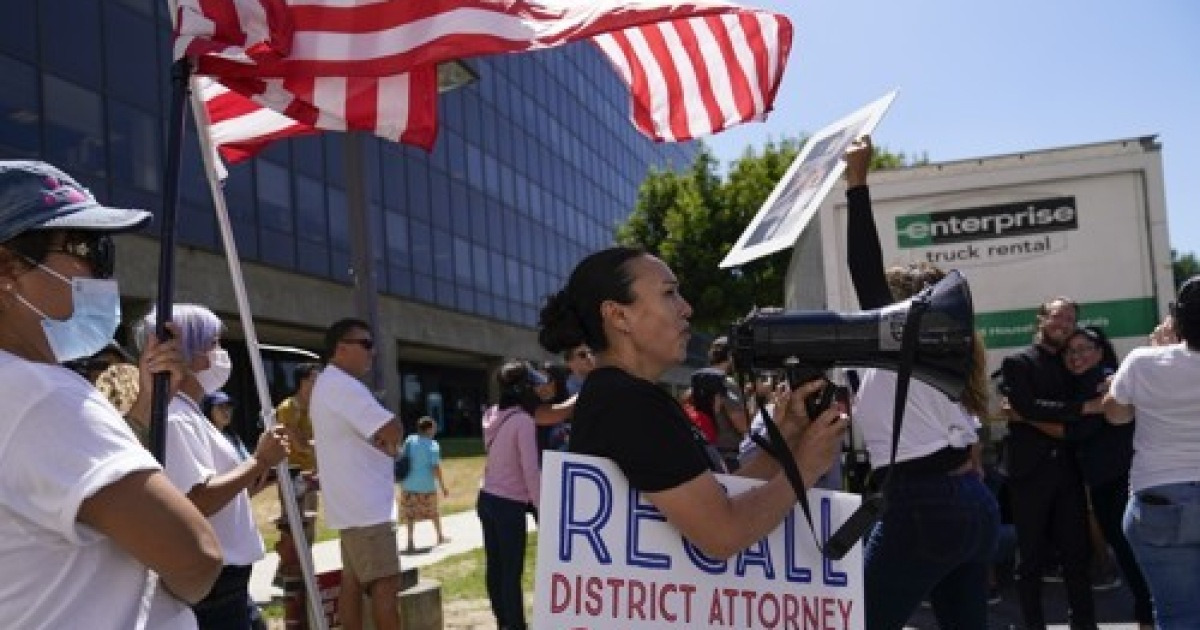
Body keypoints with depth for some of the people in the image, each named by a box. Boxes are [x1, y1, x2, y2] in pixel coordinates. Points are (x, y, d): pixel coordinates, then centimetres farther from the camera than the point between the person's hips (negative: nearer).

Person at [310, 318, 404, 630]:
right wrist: (390, 442, -2)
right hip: (366, 504, -11)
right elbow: (393, 431, -24)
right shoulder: (343, 385, -18)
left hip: (353, 501, 11)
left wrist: (384, 443, 2)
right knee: (386, 583, -8)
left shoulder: (328, 385, 18)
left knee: (354, 581, 12)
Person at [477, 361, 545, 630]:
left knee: (494, 566, 13)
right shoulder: (523, 421, -17)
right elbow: (531, 471, -19)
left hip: (487, 499, 8)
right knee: (512, 571, -2)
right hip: (509, 505, -8)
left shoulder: (495, 415, 7)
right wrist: (541, 506, -13)